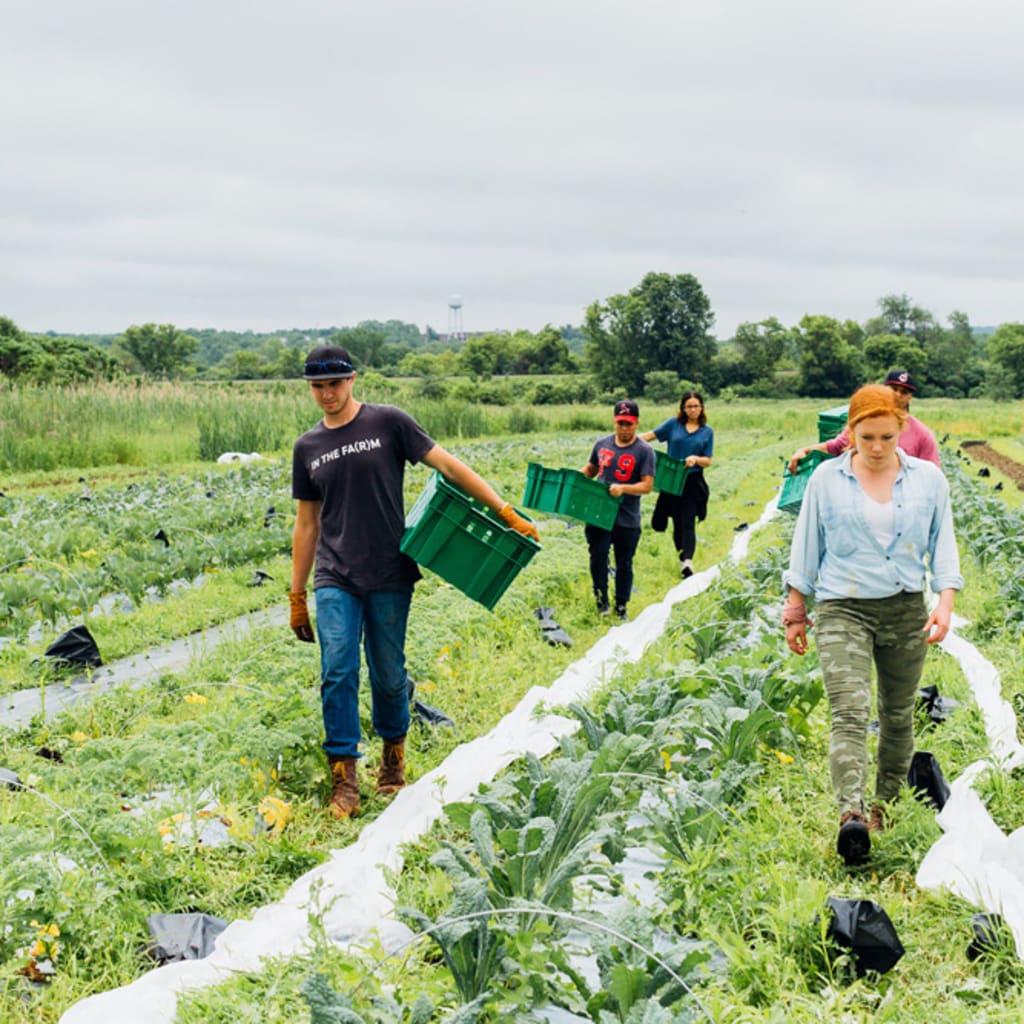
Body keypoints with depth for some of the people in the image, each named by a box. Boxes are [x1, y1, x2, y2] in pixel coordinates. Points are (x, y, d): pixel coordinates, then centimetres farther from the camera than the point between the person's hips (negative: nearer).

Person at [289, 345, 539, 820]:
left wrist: (506, 512, -8)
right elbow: (306, 523, 15)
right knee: (337, 672, -9)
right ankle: (344, 777, -3)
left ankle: (393, 754, 30)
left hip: (389, 577, -2)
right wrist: (296, 596, 13)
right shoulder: (307, 448, 9)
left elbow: (447, 466, -2)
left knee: (388, 676, 6)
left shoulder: (388, 423, -2)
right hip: (335, 580, 2)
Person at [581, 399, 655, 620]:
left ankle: (621, 607, 22)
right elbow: (590, 469, 23)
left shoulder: (644, 450, -5)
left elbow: (647, 485, -11)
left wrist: (623, 488, -26)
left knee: (624, 564, 8)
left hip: (627, 519, -2)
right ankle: (601, 601, 8)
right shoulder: (602, 444, 8)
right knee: (598, 556, -8)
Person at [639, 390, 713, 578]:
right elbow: (651, 435, 3)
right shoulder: (674, 424, 5)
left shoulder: (707, 432, 6)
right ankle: (683, 559, 19)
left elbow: (708, 461, 4)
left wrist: (696, 459, -18)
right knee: (677, 523, 6)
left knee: (688, 523, -12)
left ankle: (687, 561, -22)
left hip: (693, 482, -1)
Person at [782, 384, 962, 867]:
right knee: (849, 713, -17)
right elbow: (806, 549, 6)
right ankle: (851, 815, -29)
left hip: (906, 610, 3)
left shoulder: (928, 479, 3)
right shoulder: (826, 479, 0)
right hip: (843, 610, -2)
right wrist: (795, 611, 7)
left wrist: (945, 602, -5)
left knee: (898, 714, 12)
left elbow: (943, 545, 8)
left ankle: (887, 803, 31)